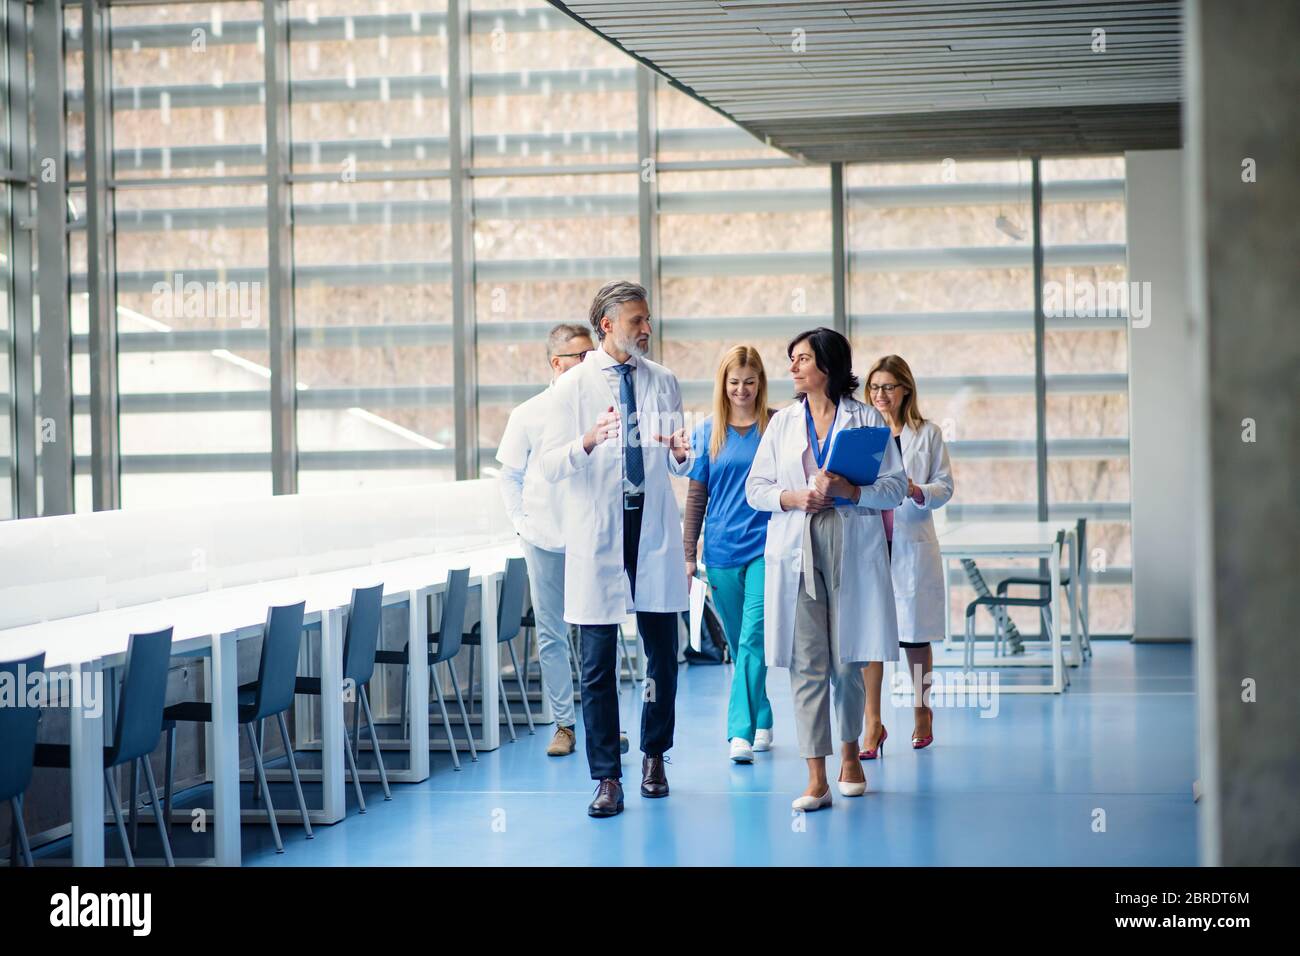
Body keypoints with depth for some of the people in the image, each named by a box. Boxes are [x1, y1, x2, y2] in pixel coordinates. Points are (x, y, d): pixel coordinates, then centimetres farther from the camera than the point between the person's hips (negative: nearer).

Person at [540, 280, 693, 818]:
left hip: (655, 528, 3)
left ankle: (654, 756, 25)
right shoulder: (574, 386, 1)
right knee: (598, 661, -1)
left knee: (663, 652, 6)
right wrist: (587, 443, -24)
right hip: (596, 533, -3)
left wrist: (681, 454, -12)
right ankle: (607, 779, 5)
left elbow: (678, 466, 12)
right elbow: (550, 465, -5)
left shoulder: (663, 382, 10)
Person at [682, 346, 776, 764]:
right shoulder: (707, 432, 7)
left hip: (766, 546, -3)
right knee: (738, 644, 10)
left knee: (753, 638, -14)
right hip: (722, 549, 3)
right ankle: (761, 721, 24)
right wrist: (688, 555, 6)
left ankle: (742, 731, -17)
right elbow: (695, 497, 10)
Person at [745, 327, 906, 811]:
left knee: (848, 662, 4)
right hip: (796, 551, 2)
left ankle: (850, 753, 28)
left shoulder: (866, 419, 4)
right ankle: (816, 778, -5)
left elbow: (895, 487, 1)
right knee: (806, 663, -5)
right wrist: (794, 498, -8)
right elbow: (755, 487, 11)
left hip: (852, 552, -2)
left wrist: (849, 490, -16)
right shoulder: (782, 422, 13)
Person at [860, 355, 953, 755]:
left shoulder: (927, 434, 6)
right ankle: (873, 725, -1)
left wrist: (918, 491, -14)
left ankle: (922, 713, 23)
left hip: (912, 545, 0)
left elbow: (945, 486, 5)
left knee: (916, 636, 6)